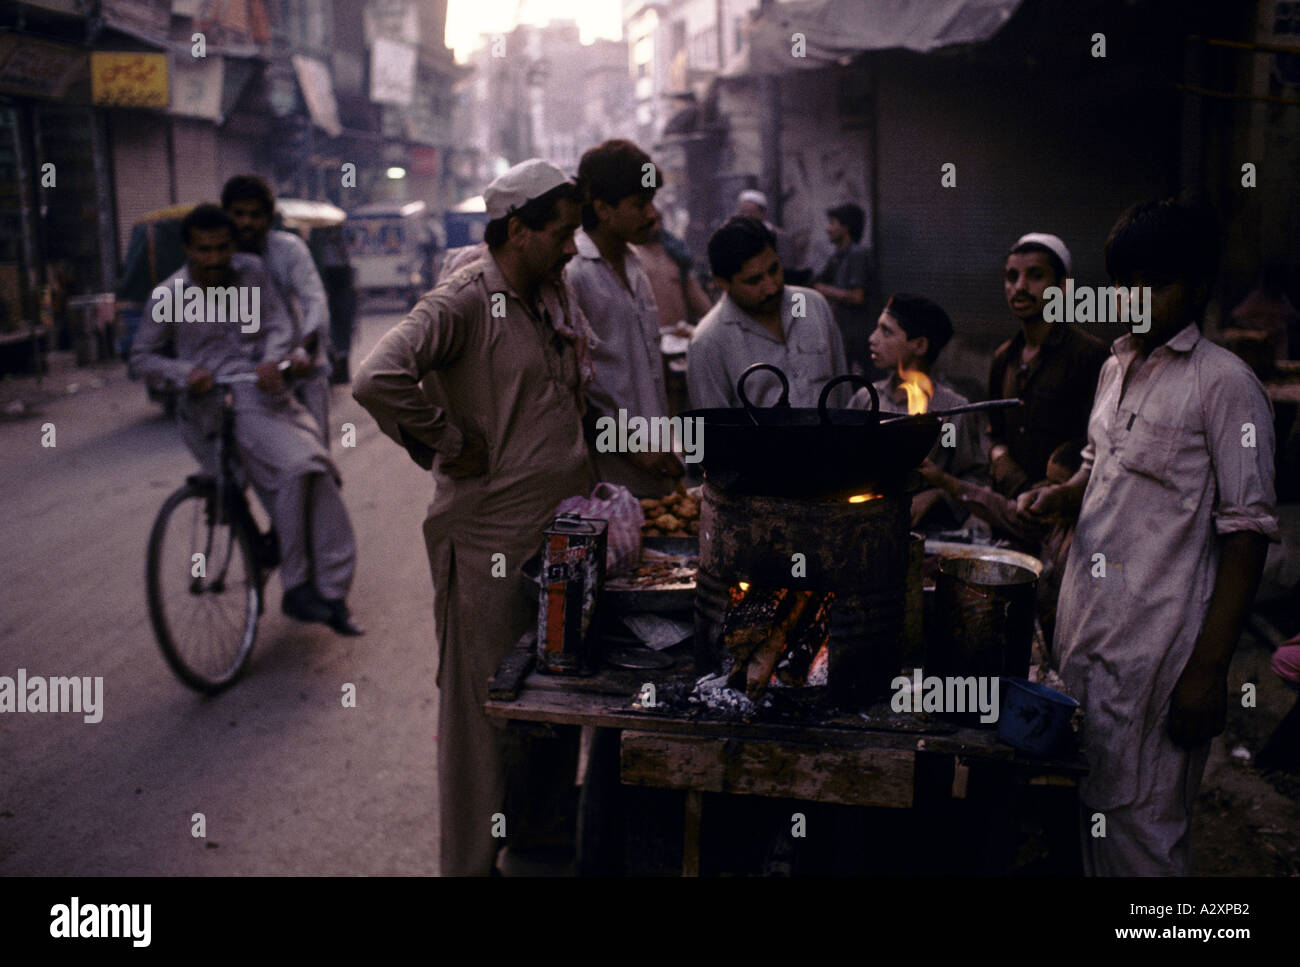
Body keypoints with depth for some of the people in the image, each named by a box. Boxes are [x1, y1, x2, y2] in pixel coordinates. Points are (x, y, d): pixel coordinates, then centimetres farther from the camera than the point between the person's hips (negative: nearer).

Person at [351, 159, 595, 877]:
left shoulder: (554, 295, 12)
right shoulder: (464, 300, -14)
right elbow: (377, 381, -29)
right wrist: (448, 446, -18)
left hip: (562, 531, 8)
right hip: (493, 541, -8)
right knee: (484, 708, 5)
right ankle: (471, 862, 21)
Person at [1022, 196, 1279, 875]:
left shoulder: (1224, 383, -10)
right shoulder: (1116, 367, 13)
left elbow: (1247, 533, -12)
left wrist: (1209, 668, -15)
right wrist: (1062, 494, 5)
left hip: (1158, 647, -7)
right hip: (1085, 629, 7)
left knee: (1139, 823, 0)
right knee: (1092, 802, 14)